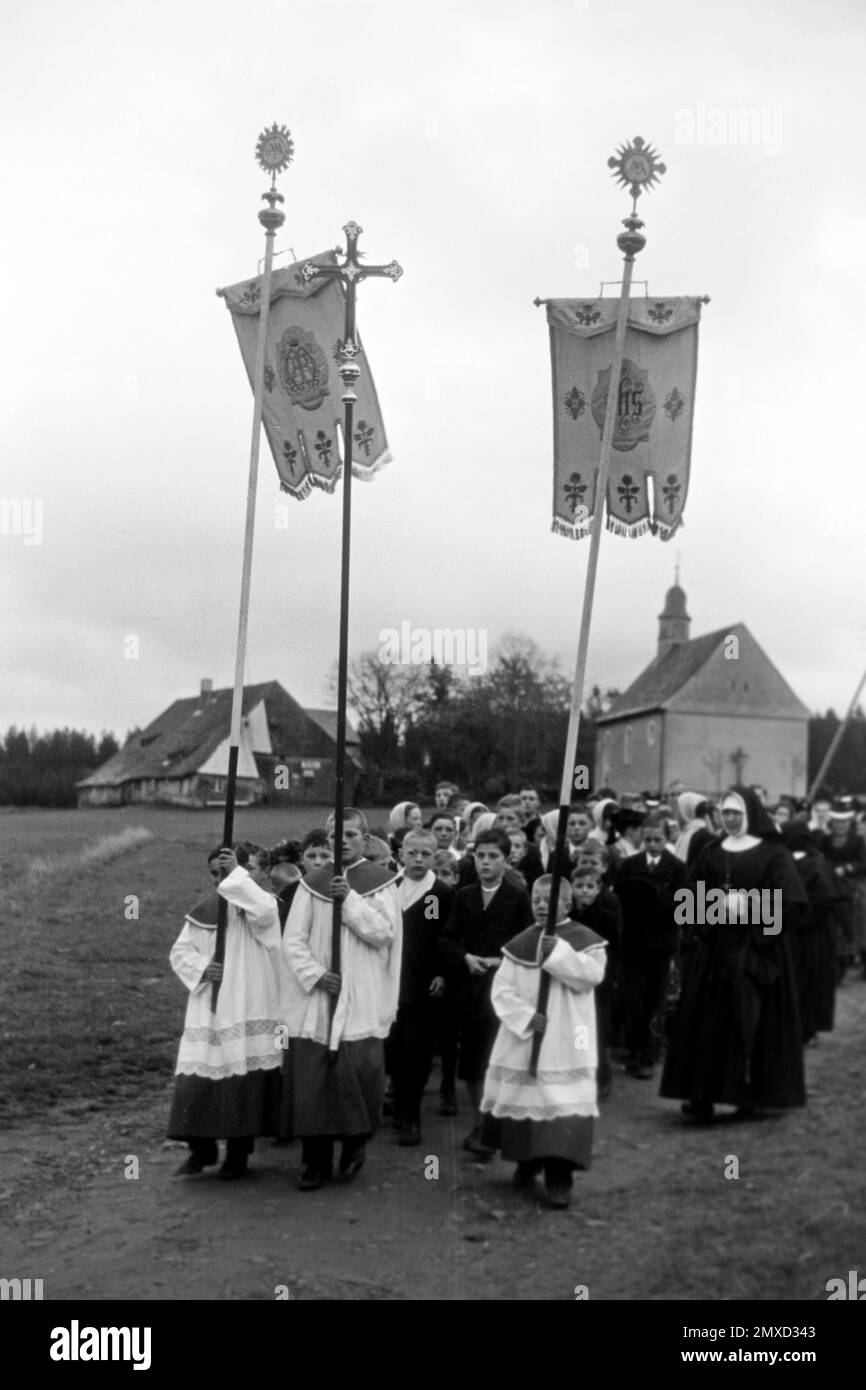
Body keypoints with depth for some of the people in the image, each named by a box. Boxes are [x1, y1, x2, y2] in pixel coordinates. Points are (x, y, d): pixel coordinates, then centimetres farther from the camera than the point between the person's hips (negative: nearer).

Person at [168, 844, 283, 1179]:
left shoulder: (264, 904, -3)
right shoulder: (205, 911, 10)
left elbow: (264, 910, -29)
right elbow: (180, 951, 10)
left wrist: (237, 873, -20)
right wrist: (201, 968, -10)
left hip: (248, 1009, -4)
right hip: (208, 1008, 4)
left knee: (244, 1077, 0)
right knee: (197, 1076, 0)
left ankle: (238, 1152, 16)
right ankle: (201, 1148, 17)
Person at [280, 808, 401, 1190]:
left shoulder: (381, 882, 4)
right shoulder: (311, 884, 8)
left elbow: (385, 933, -8)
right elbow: (292, 939, 3)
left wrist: (351, 899, -15)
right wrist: (315, 974, -11)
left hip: (361, 1001, -2)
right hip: (314, 1001, 2)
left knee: (360, 1071, -6)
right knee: (311, 1078, 0)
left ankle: (355, 1144, 21)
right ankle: (315, 1161, 14)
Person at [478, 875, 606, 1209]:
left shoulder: (585, 940, -1)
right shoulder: (519, 944, 6)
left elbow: (591, 976, -17)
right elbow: (500, 989, 1)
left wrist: (558, 952, -26)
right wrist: (524, 1016, -14)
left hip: (565, 1044, -3)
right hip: (522, 1040, 3)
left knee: (562, 1105, -10)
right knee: (523, 1100, 9)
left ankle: (559, 1177, -4)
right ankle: (526, 1162, 30)